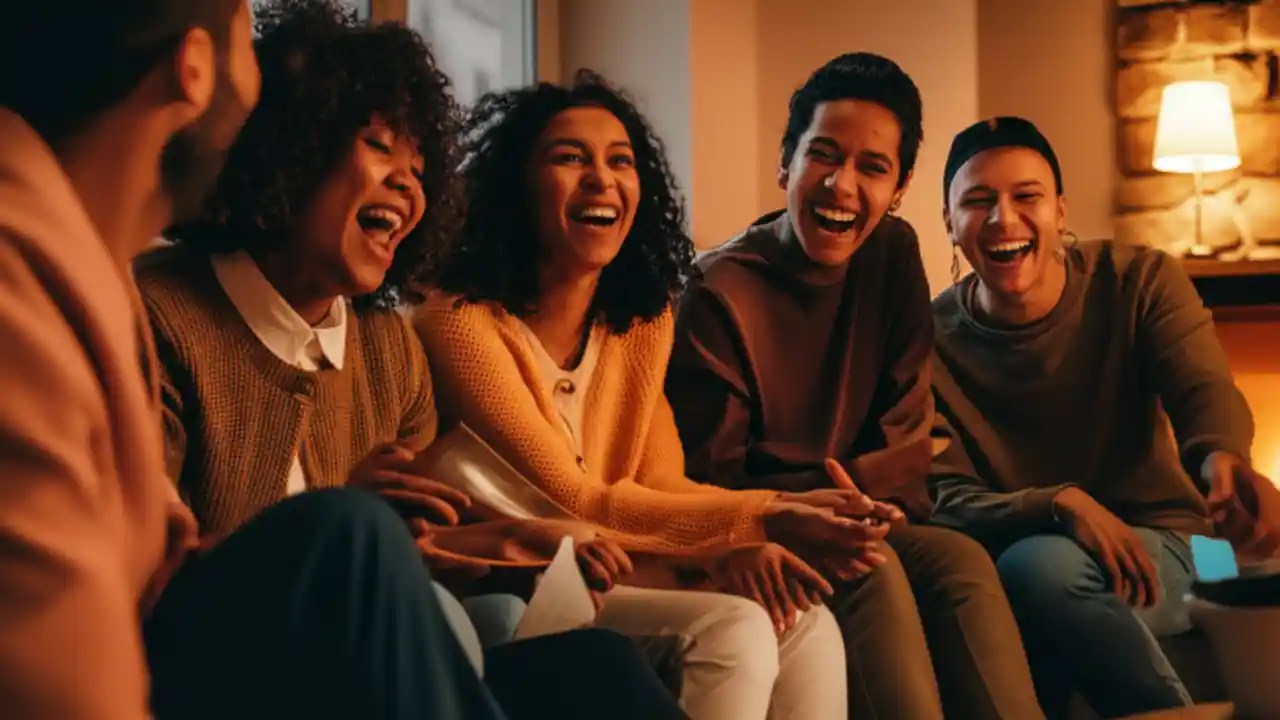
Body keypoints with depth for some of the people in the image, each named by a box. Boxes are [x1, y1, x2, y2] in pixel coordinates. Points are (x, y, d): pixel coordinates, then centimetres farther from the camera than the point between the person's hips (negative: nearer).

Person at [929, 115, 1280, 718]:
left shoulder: (1142, 282, -2)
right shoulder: (930, 342, -4)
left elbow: (1203, 390, -18)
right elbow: (949, 504, -10)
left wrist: (1223, 459, -43)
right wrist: (1060, 504, -30)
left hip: (1156, 549, -1)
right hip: (1017, 552, 1)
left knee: (1036, 566, -34)